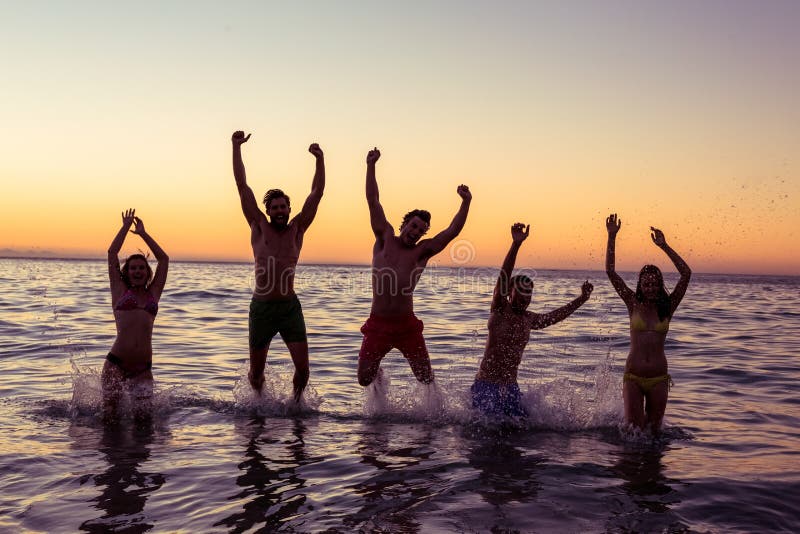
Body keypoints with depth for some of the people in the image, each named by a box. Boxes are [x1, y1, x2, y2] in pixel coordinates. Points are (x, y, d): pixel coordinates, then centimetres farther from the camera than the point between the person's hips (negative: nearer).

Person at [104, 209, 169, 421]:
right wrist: (126, 226, 20)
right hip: (115, 363, -2)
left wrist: (143, 233, 25)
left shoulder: (153, 294, 15)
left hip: (143, 368, 2)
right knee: (109, 417, 0)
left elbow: (164, 259, 20)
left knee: (142, 417, -2)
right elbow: (112, 253, 12)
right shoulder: (120, 291, 11)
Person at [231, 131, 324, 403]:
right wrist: (236, 147, -1)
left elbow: (316, 194, -1)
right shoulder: (259, 227, 2)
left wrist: (320, 160, -8)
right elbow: (242, 186, 0)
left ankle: (296, 402, 24)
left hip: (290, 307, 1)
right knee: (256, 371, 9)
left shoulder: (296, 229, 4)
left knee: (303, 367, -6)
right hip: (261, 307, 0)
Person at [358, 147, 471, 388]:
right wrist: (371, 166, -3)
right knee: (364, 378, 0)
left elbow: (452, 231, -4)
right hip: (378, 324, 0)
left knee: (427, 379, 1)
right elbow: (373, 202, 2)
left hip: (407, 325, 0)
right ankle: (378, 374, 36)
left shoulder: (421, 252, 5)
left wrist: (466, 202, -14)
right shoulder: (385, 238, 6)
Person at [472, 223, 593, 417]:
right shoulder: (500, 310, -7)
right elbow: (503, 277, -22)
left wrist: (582, 298, 34)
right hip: (486, 385, -7)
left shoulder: (529, 319, 13)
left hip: (510, 386, 7)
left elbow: (555, 316, 32)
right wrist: (516, 244, -35)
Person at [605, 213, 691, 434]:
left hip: (658, 377, 1)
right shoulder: (634, 304, 2)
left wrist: (664, 246, -14)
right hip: (633, 376, -1)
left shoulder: (667, 307, 2)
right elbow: (610, 271, -3)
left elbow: (686, 273, -8)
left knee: (653, 431, 9)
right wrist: (612, 237, -10)